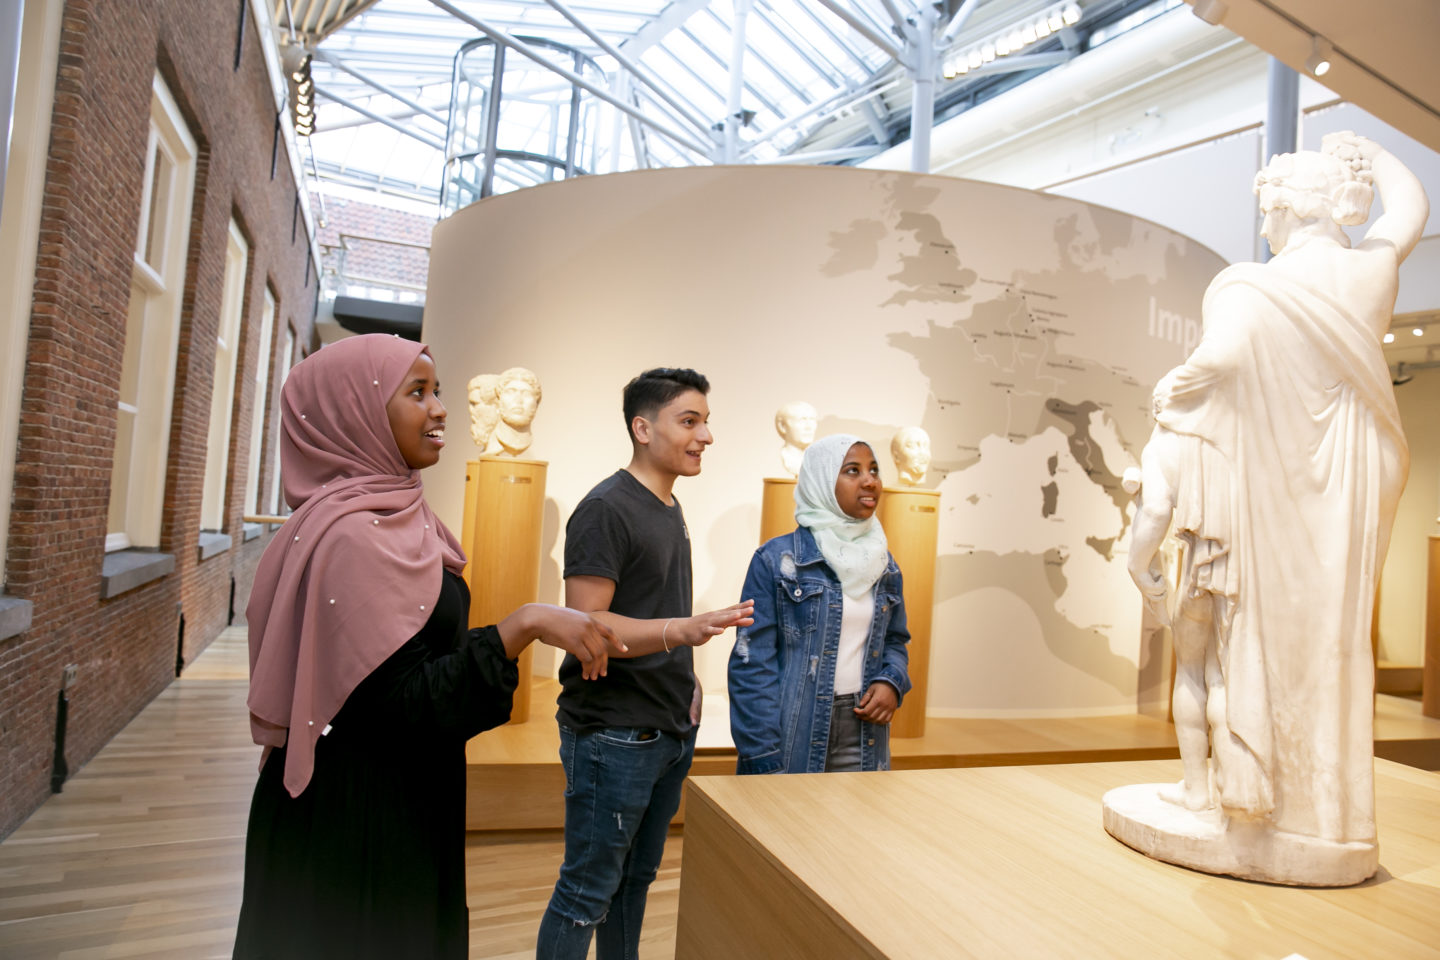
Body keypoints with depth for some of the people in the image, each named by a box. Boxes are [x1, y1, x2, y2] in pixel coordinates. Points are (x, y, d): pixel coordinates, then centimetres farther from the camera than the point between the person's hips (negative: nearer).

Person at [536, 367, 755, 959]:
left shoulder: (670, 507, 12)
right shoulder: (607, 508, -14)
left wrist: (684, 680, 11)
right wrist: (684, 630, -31)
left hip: (670, 729, 8)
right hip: (614, 733, -8)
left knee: (636, 880, 19)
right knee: (587, 892, 4)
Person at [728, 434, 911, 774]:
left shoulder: (884, 565, 9)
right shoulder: (776, 559, -7)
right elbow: (752, 662, -9)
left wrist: (891, 682, -2)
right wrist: (764, 763, -13)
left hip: (863, 740, 5)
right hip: (794, 736, -4)